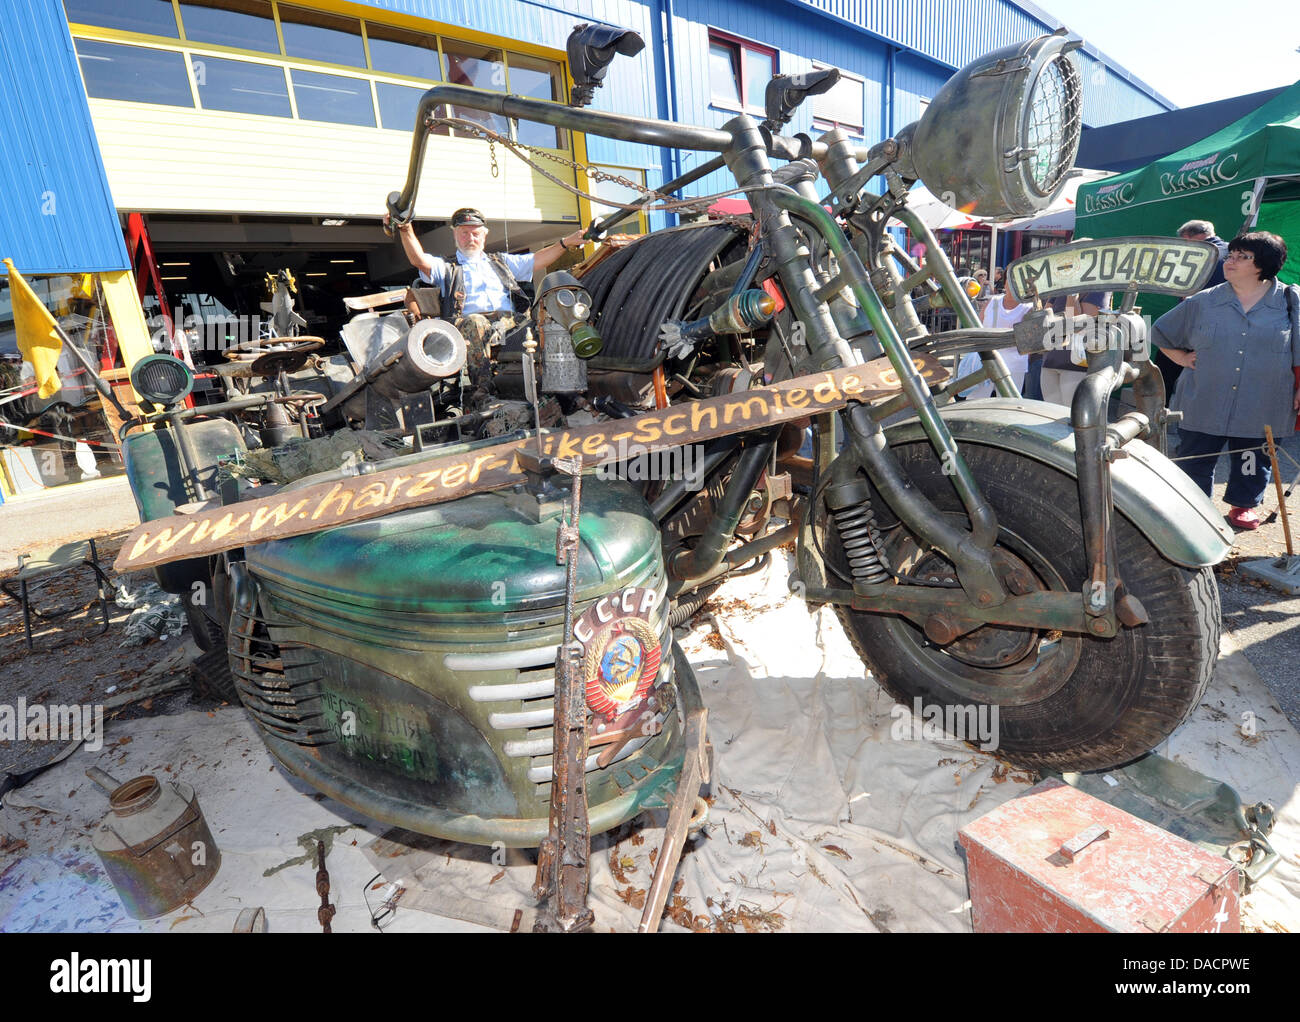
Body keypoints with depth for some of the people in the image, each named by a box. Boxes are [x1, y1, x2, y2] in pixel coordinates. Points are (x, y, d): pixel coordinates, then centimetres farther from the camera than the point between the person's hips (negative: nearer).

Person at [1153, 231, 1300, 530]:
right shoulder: (1202, 303, 1)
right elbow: (1161, 332, 13)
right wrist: (1182, 358, 5)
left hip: (1261, 410, 0)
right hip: (1204, 406, 0)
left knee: (1253, 462, 15)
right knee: (1194, 460, 4)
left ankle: (1244, 504, 37)